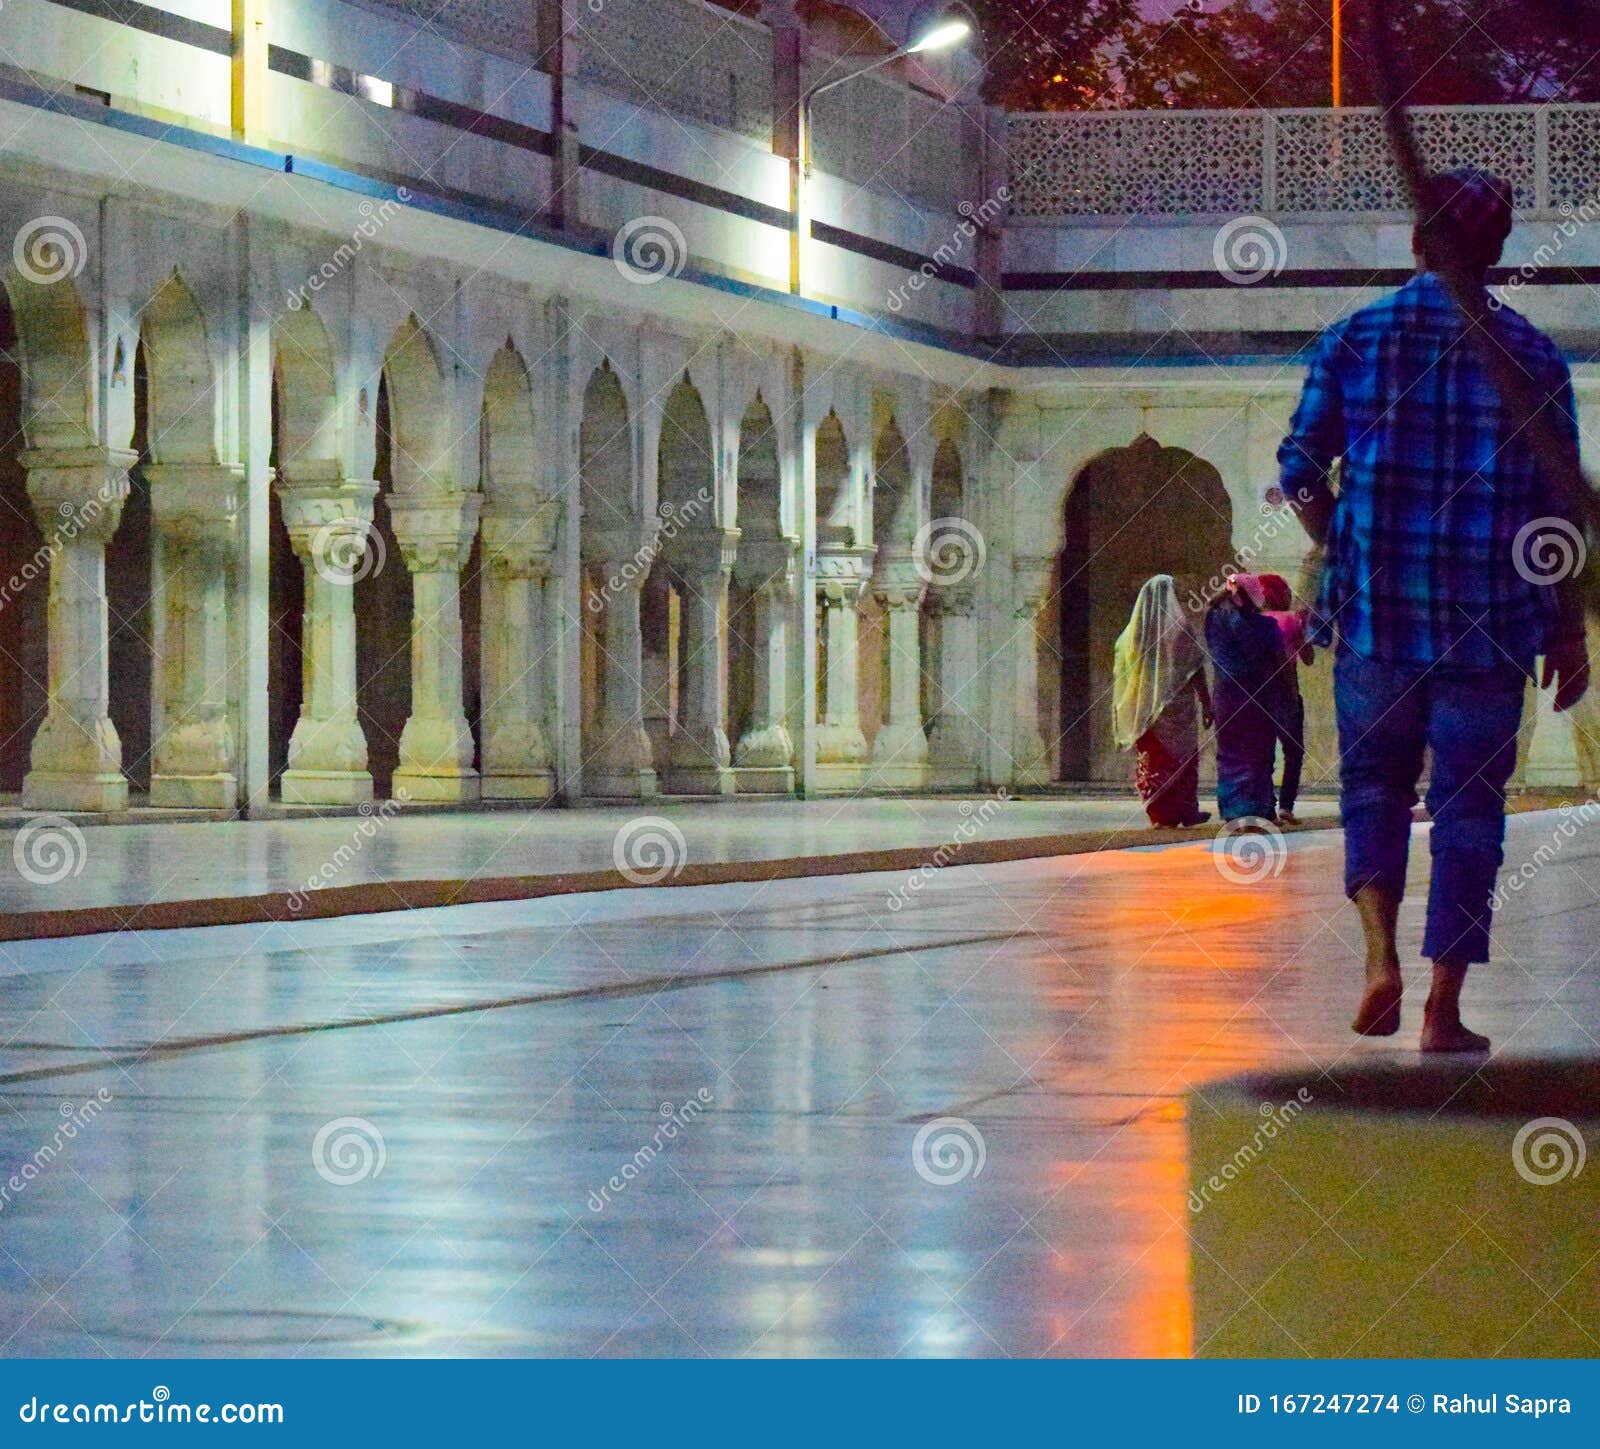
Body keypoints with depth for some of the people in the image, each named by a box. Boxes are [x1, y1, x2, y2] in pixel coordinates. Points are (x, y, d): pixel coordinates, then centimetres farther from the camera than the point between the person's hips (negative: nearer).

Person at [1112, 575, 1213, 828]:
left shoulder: (1133, 631, 6)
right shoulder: (1180, 627, -6)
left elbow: (1121, 673, 9)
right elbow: (1196, 670, -9)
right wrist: (1206, 703, -6)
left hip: (1144, 709, 3)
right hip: (1177, 704, -3)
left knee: (1152, 760, 6)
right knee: (1183, 755, 7)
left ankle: (1159, 813, 2)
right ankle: (1187, 811, 6)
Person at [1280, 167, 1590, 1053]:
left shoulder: (1353, 340, 1)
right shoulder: (1529, 354, 0)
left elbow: (1300, 470, 0)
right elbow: (1561, 506, 2)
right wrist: (1569, 633, 8)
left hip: (1374, 611, 1)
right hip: (1488, 616, -1)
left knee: (1372, 779, 14)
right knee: (1469, 798, 6)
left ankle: (1381, 954, -8)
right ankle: (1444, 1005, 3)